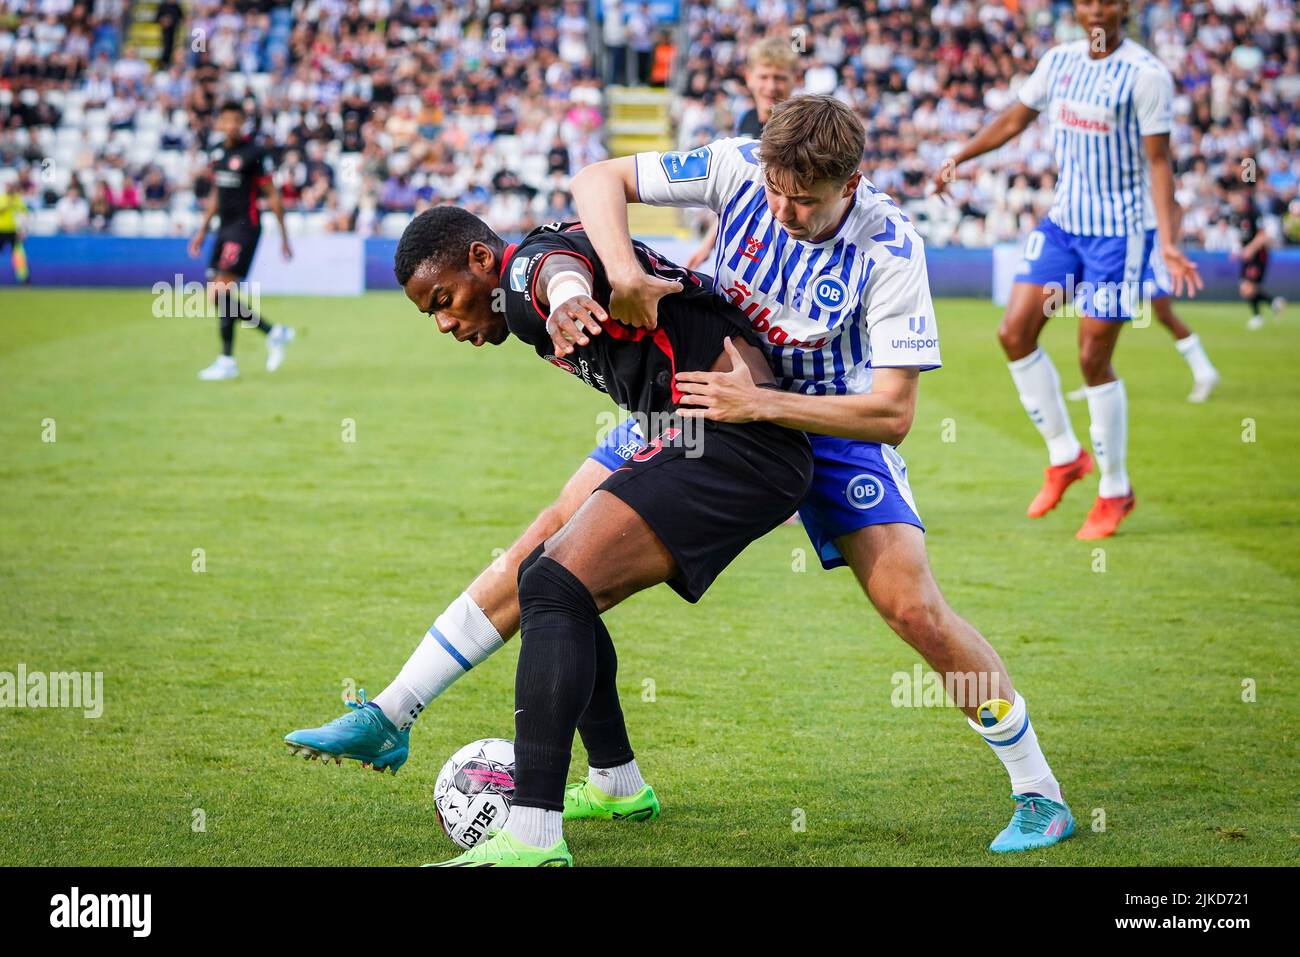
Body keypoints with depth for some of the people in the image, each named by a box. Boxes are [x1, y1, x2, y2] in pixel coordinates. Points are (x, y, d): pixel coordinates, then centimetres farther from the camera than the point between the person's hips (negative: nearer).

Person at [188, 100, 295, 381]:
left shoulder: (255, 153, -9)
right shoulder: (218, 153, 13)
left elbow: (272, 195, -6)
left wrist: (284, 235, -6)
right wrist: (203, 230, 21)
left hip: (245, 226, -8)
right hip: (224, 228, 8)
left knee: (222, 292, -15)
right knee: (216, 296, 5)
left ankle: (227, 361, -6)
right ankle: (274, 333, 13)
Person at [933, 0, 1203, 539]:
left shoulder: (1145, 75, -14)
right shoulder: (1059, 61, 4)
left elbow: (1157, 161, -14)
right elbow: (1015, 119, 19)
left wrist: (1168, 243, -20)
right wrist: (959, 158, 14)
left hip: (1120, 231, -6)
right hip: (1063, 221, 6)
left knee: (1093, 358, -5)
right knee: (1014, 333, 0)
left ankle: (1116, 491, 11)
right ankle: (1064, 456, 17)